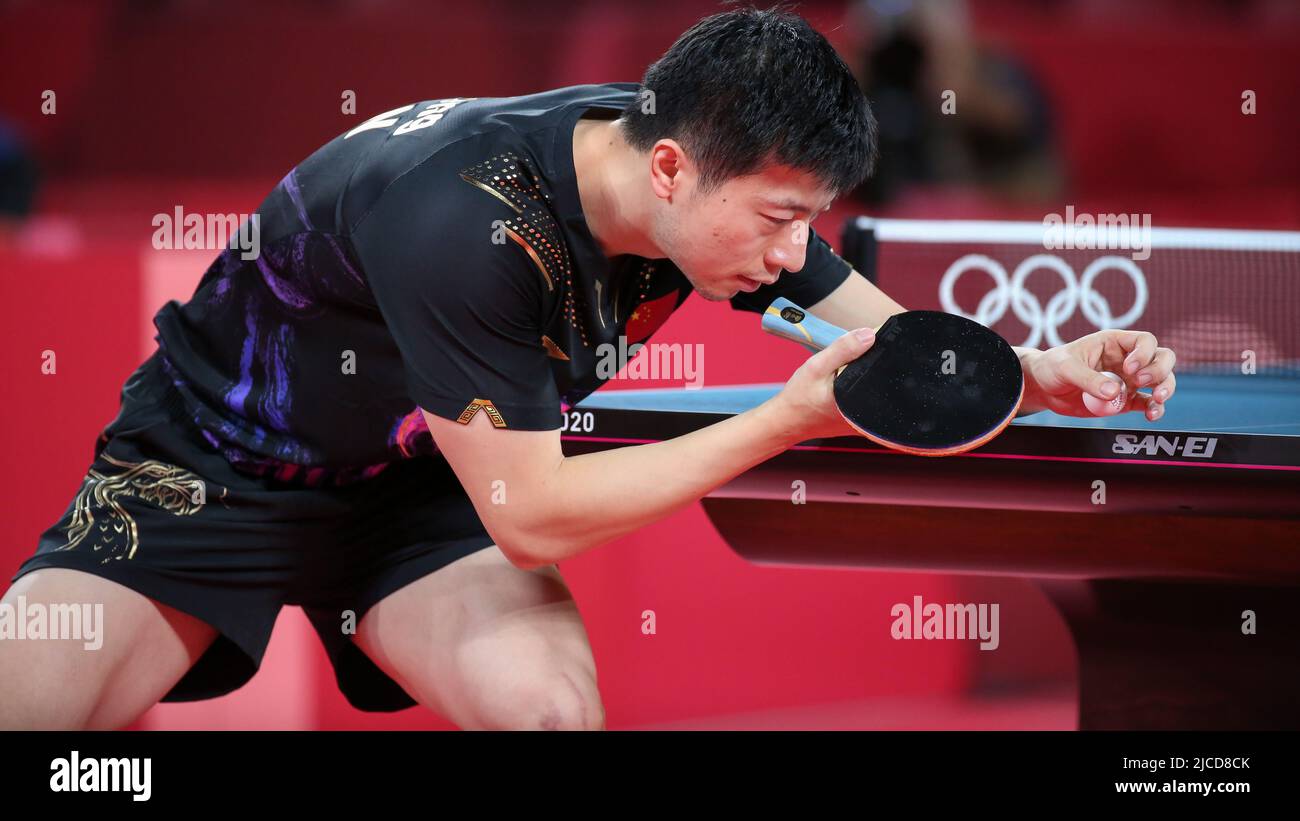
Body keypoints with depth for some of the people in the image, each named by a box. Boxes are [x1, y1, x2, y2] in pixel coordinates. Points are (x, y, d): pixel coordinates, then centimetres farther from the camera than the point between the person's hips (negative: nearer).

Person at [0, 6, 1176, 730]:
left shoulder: (725, 185, -14)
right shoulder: (464, 219, -37)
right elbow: (529, 517, -33)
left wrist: (1046, 370, -23)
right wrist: (788, 421, -34)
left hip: (415, 483, 6)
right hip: (212, 464, -6)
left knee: (551, 707, -22)